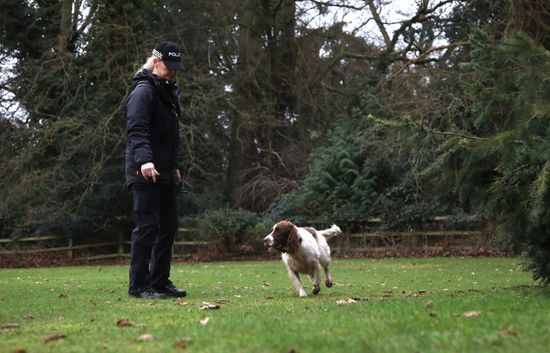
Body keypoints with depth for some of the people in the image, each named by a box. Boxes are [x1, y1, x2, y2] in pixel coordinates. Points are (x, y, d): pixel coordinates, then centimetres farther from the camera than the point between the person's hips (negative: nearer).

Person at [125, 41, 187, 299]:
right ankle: (138, 285, -5)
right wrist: (144, 159, -37)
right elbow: (136, 130, -23)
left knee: (168, 227, 12)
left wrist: (174, 167, 27)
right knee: (147, 227, -10)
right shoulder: (143, 92, -10)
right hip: (145, 174, -10)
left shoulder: (167, 93, 21)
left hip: (165, 174, 10)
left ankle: (160, 281, 19)